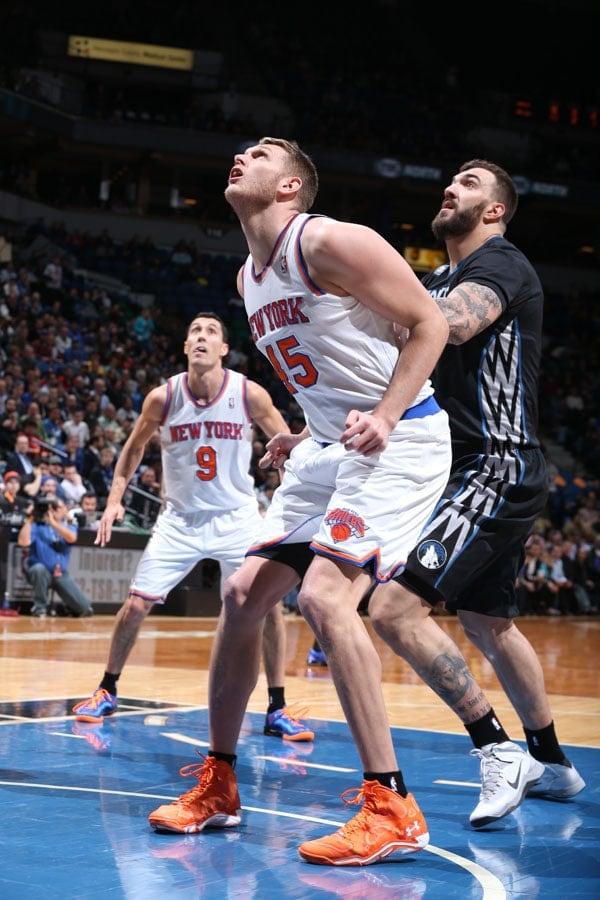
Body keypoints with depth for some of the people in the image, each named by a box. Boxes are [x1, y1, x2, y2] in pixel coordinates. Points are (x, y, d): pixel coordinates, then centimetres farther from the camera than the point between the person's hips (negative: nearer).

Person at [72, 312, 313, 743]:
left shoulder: (250, 394, -14)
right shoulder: (163, 397, -11)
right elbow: (134, 448, 6)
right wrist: (115, 499, -3)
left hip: (237, 517, -1)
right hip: (180, 518, 1)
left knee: (270, 606, -10)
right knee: (136, 605, -3)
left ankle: (278, 710, 3)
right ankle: (107, 691, 20)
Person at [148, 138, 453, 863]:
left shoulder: (331, 243, -14)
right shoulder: (248, 279, 13)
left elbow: (429, 322, -13)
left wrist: (384, 417, -23)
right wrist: (306, 437, 12)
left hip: (401, 440, -9)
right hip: (330, 447, 9)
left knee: (324, 596, -24)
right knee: (243, 593, 5)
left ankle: (391, 809, -19)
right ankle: (217, 784, 18)